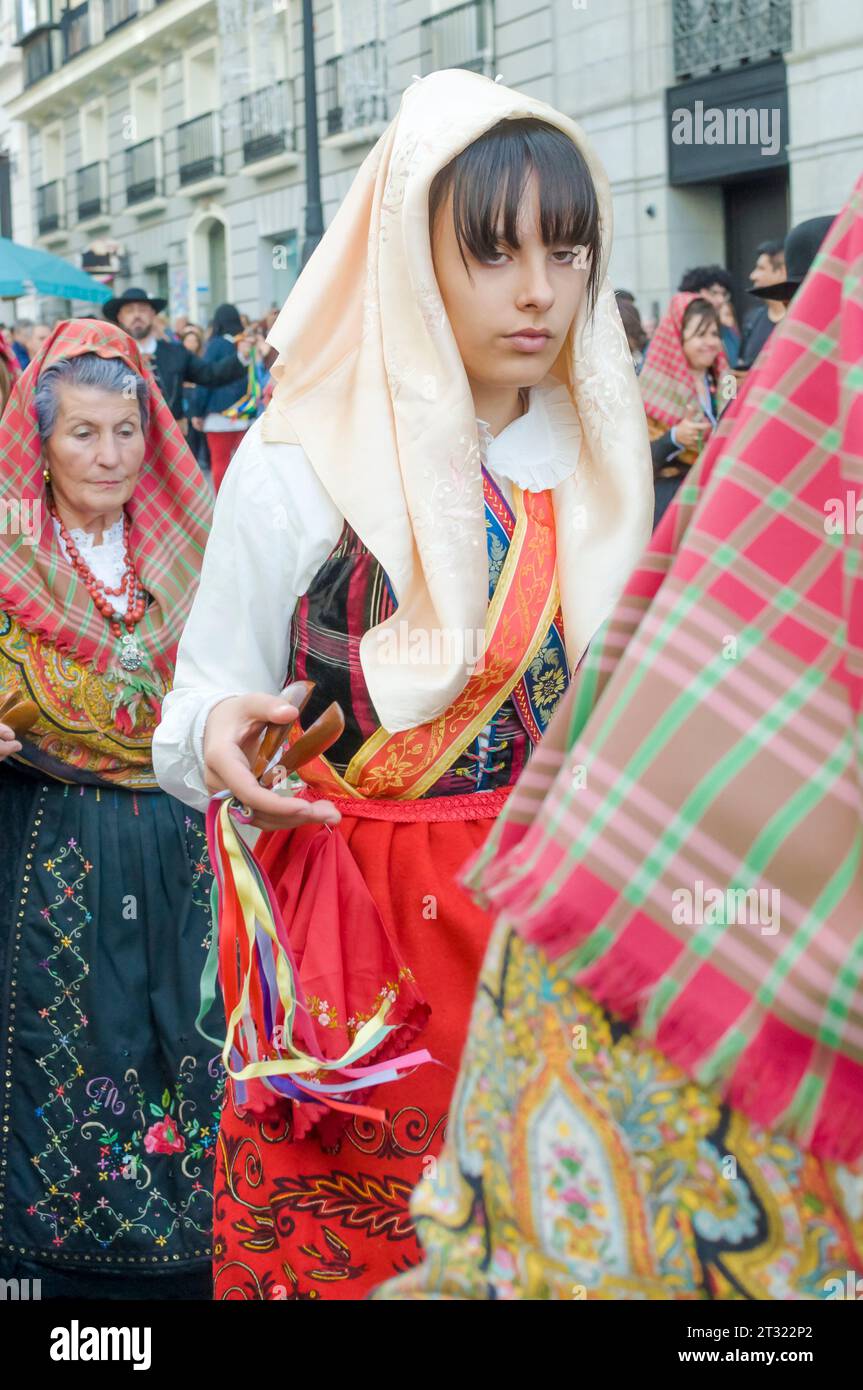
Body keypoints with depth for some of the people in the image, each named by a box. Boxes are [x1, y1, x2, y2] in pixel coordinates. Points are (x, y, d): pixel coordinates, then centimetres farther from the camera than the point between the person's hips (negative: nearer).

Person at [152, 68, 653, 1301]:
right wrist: (219, 740, -24)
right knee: (337, 1252, 3)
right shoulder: (299, 470, -9)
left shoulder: (599, 460, 6)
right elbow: (204, 710, -3)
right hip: (359, 962, -3)